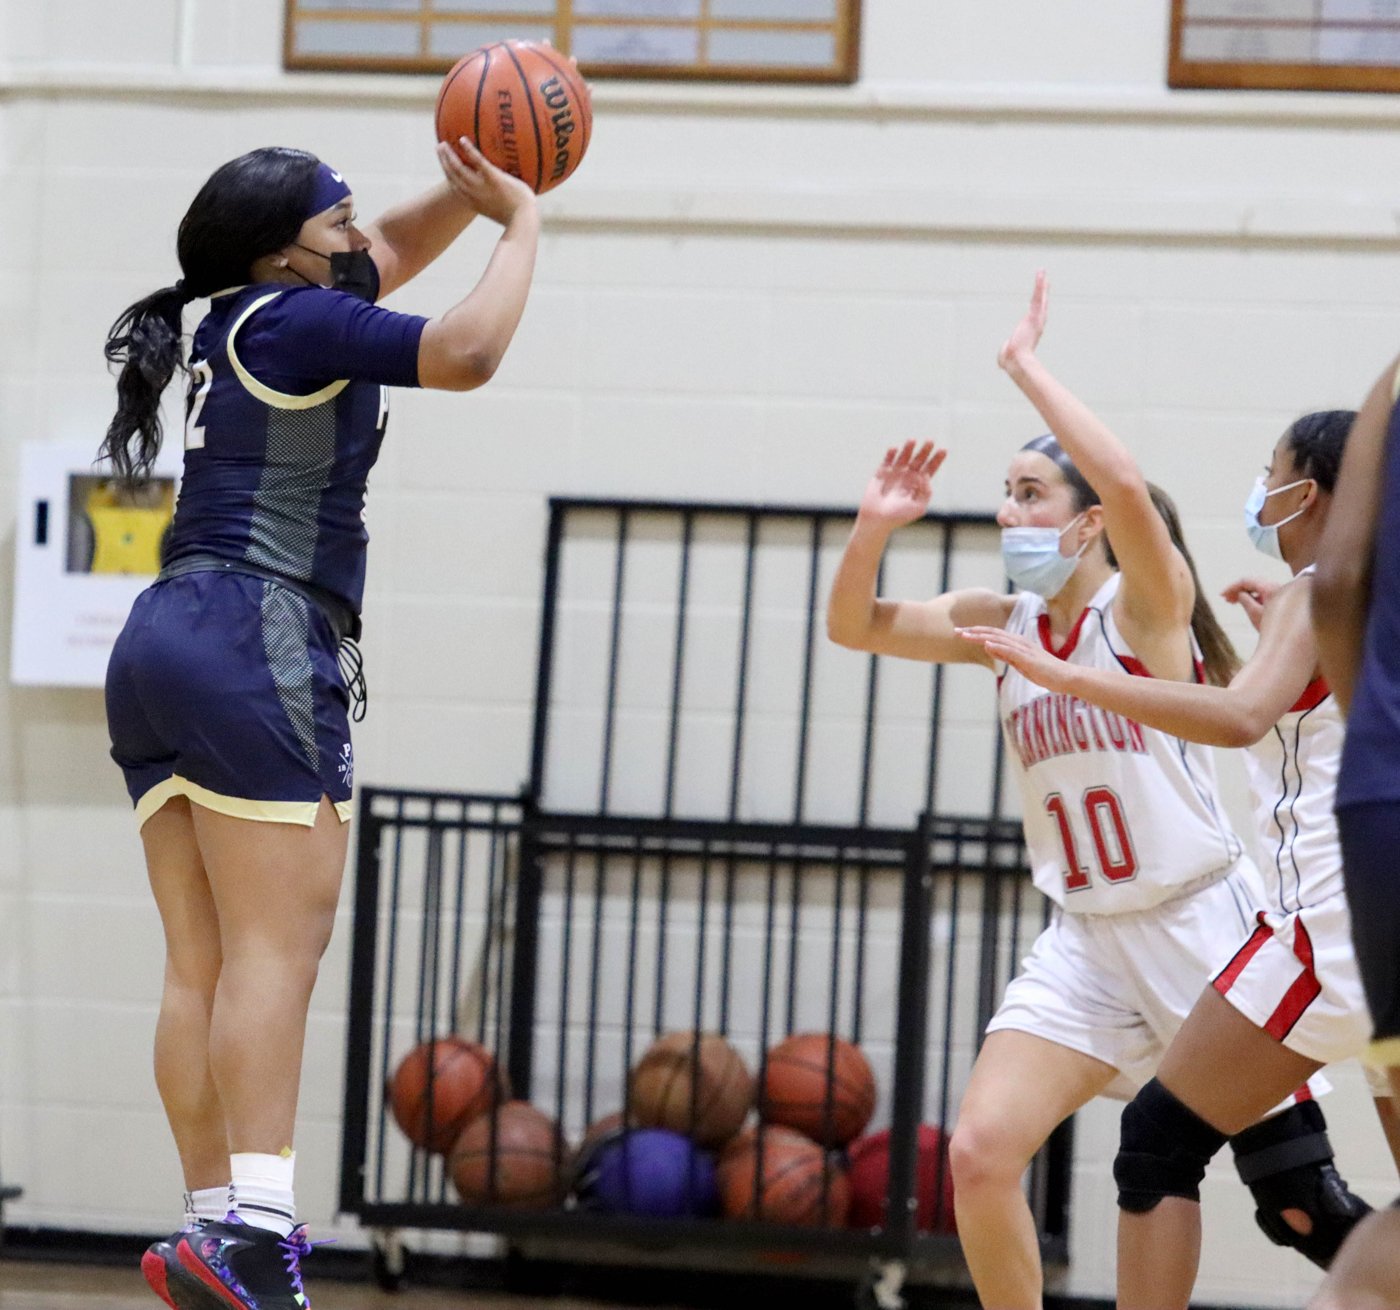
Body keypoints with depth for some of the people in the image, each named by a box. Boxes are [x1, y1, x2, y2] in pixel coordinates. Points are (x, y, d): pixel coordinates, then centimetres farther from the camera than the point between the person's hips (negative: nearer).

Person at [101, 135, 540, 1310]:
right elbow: (468, 351, -14)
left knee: (205, 963, 2)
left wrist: (467, 191, 19)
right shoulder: (294, 319, -5)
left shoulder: (244, 318, 21)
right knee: (278, 944, -15)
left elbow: (391, 250, 35)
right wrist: (521, 222, 0)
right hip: (255, 639, -9)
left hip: (163, 645, 9)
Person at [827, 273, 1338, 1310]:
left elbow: (1126, 484, -31)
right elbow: (854, 626, 8)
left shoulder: (1146, 601, -11)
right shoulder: (1002, 624, 8)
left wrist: (1028, 367, -22)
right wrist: (875, 529, -10)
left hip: (1203, 922, -5)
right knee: (980, 1154, -10)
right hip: (1087, 942, 5)